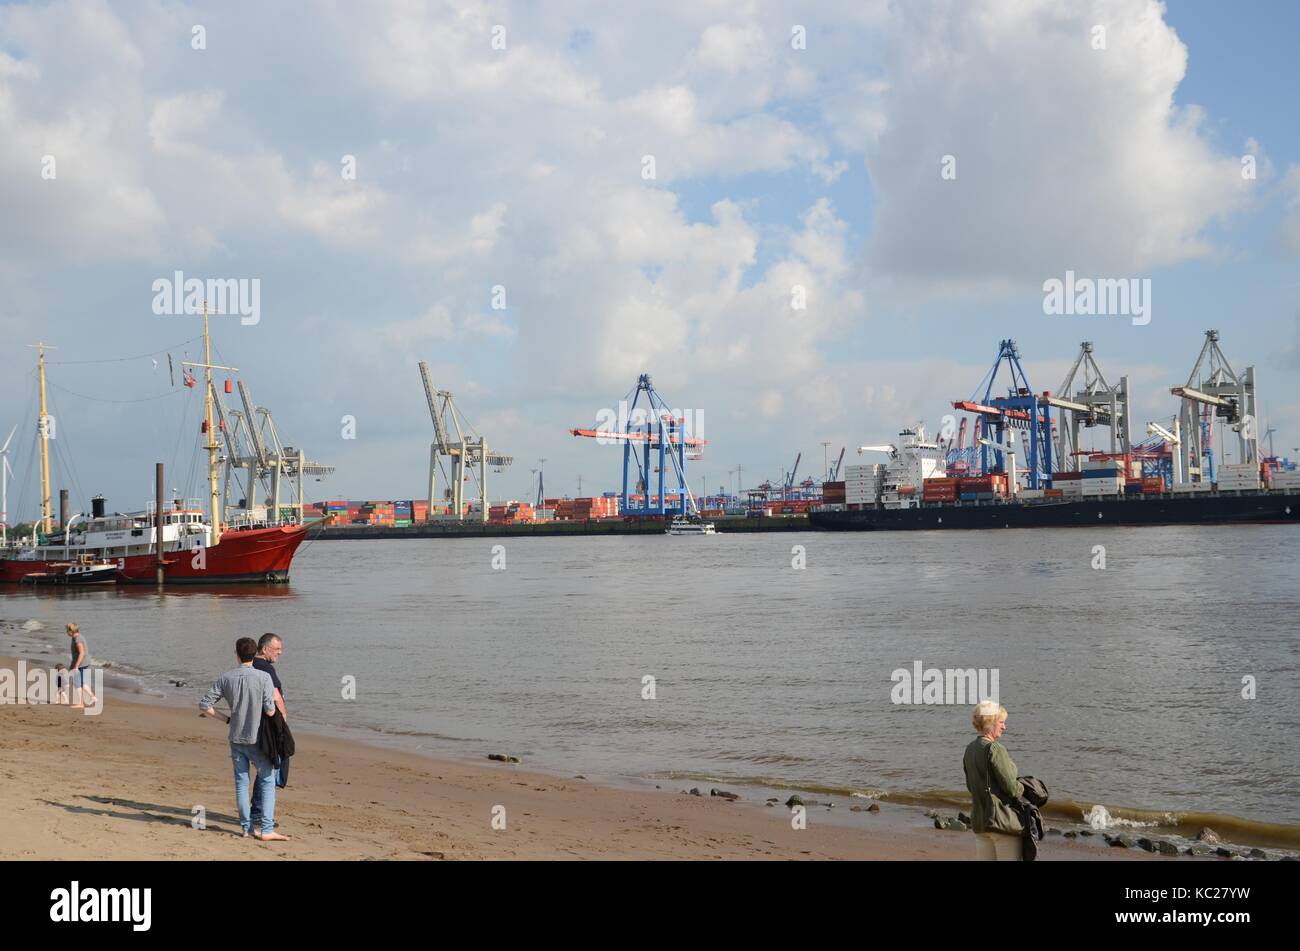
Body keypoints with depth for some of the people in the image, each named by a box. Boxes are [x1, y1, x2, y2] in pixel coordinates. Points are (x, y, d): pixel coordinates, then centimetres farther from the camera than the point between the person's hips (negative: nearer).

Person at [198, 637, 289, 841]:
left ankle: (247, 827, 18)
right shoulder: (263, 677, -13)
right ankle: (267, 829, -4)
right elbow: (270, 711, -15)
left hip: (236, 738, 4)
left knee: (241, 782, 13)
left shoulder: (226, 678, -2)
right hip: (257, 739, -4)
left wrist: (226, 719, 9)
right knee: (267, 780, 4)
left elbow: (204, 705, -1)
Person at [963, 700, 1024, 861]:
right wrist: (1022, 789, 4)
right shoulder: (995, 749, -17)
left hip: (978, 819, 8)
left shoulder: (970, 750, 9)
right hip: (1003, 820, -8)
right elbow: (1011, 788, -17)